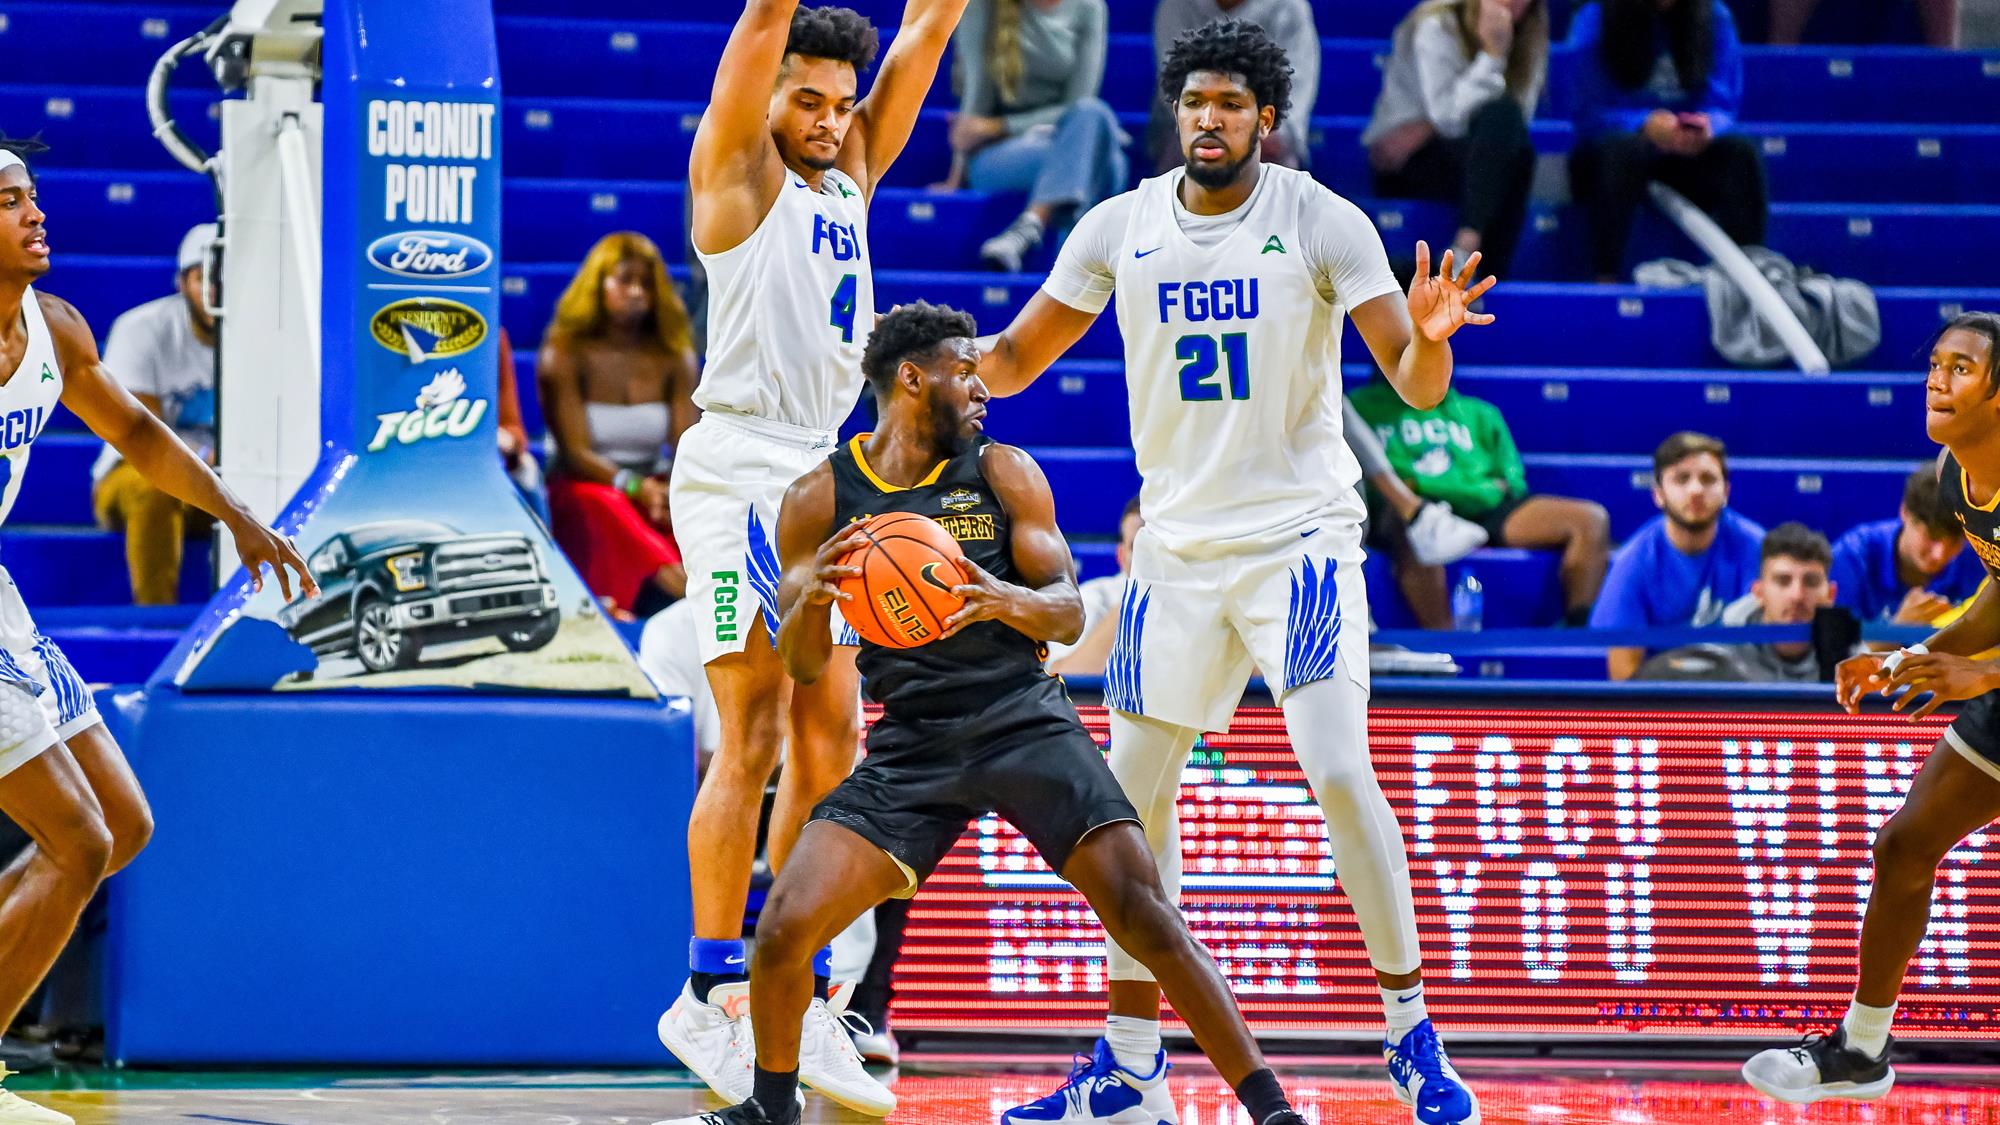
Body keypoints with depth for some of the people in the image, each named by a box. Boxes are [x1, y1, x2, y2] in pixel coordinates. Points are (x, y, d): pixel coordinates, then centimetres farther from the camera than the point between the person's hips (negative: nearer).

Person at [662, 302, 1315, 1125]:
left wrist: (1006, 600, -23)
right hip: (911, 745, 1)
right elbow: (801, 665, 2)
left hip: (1025, 724, 0)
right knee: (785, 927, -13)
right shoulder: (821, 497, 3)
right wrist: (811, 601, -22)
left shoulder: (1003, 473, 3)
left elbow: (1069, 615, 0)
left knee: (1144, 912, -16)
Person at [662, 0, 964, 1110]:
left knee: (828, 743, 6)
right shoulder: (739, 167, -2)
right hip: (742, 468, -8)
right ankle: (710, 997, -8)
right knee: (751, 740, -11)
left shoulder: (850, 174, 16)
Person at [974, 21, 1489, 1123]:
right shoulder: (1118, 229, 2)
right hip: (1176, 538, 4)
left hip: (1300, 533, -4)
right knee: (1134, 791, 3)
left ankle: (1413, 1033, -5)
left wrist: (1429, 336, -34)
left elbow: (1415, 385, -10)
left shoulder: (1323, 223, -8)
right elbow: (1015, 359, 11)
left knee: (1338, 773, -17)